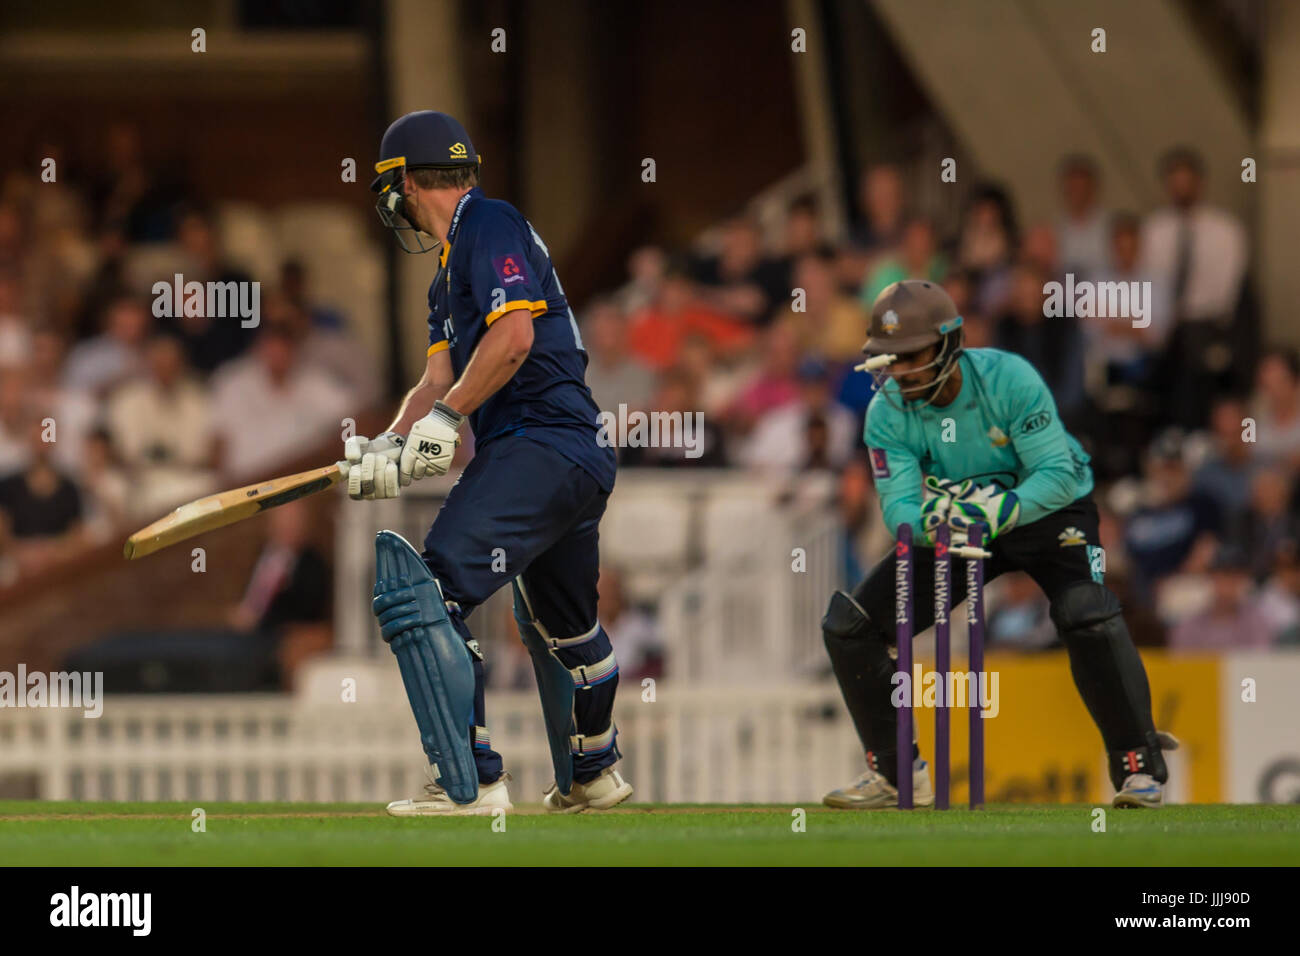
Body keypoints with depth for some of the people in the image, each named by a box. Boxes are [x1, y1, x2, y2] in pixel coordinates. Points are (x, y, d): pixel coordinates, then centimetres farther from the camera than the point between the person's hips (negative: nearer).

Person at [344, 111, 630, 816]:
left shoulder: (489, 225, -6)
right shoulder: (450, 271, 25)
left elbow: (514, 335, -18)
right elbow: (438, 380, 19)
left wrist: (444, 420, -15)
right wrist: (389, 448, 3)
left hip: (536, 447, -11)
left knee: (424, 594, -19)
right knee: (560, 626, 28)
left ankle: (470, 783, -24)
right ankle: (590, 777, 46)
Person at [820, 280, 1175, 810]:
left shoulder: (1008, 379, -28)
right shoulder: (887, 412, -16)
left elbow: (1059, 474, -30)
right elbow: (898, 507, -23)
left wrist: (999, 510, -47)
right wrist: (930, 517, -47)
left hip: (1049, 512, -4)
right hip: (955, 530, 4)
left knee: (1089, 618, -33)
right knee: (848, 625, -7)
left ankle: (1139, 767, -15)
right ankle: (894, 772, 9)